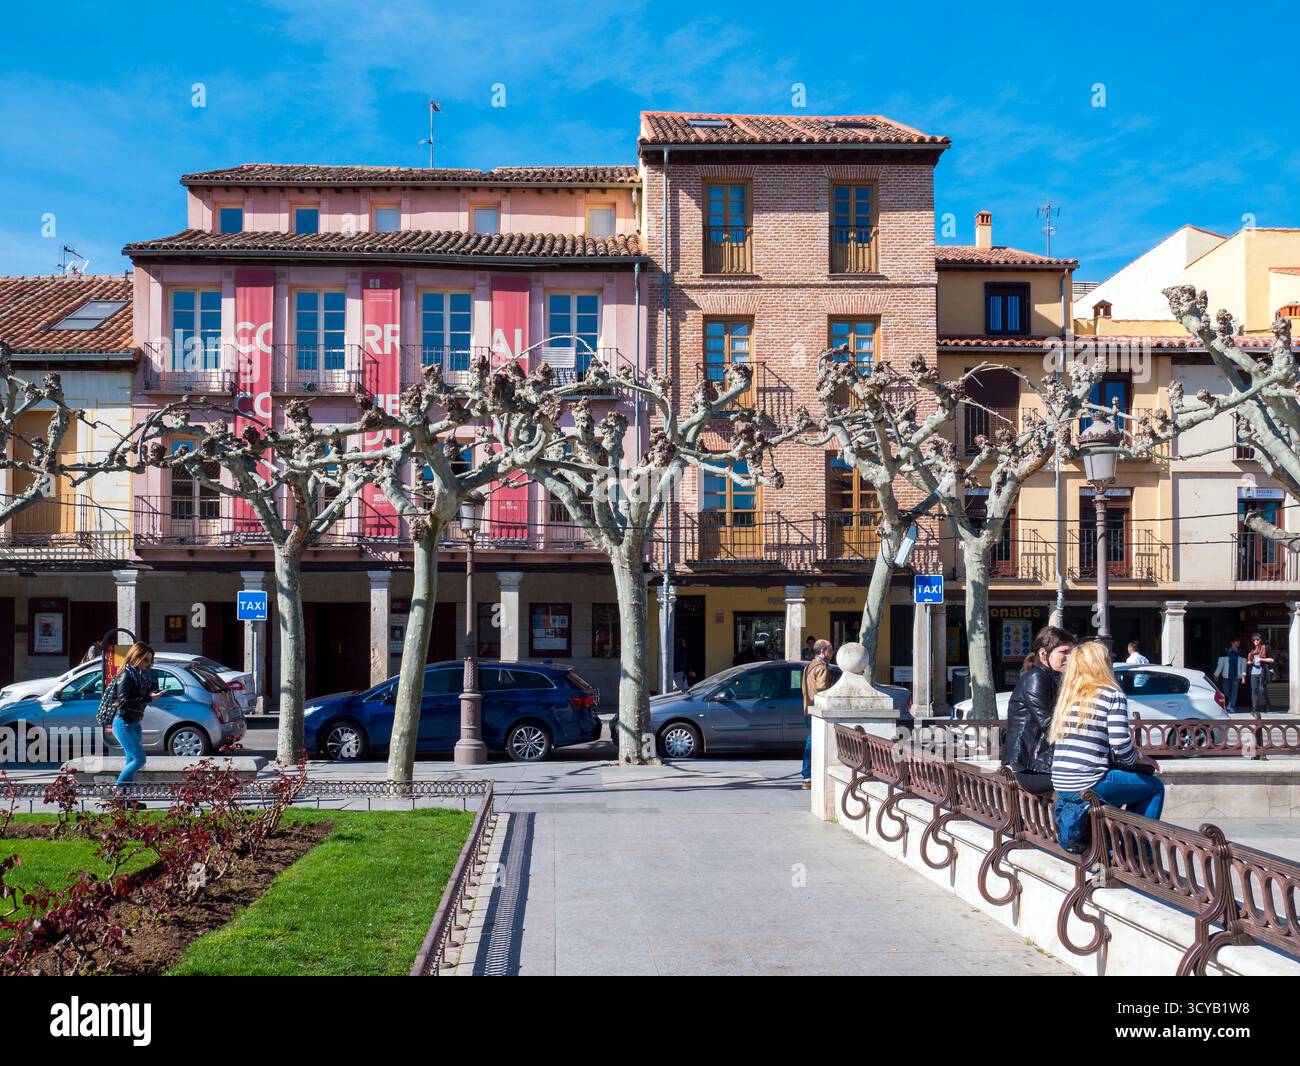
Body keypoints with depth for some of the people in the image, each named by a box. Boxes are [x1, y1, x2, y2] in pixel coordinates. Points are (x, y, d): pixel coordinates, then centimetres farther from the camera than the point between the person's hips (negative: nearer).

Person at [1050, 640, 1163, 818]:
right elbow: (1120, 745, -14)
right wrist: (1141, 758, 6)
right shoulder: (1112, 694, -5)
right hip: (1089, 787, -7)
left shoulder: (1068, 697, 14)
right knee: (1155, 786, 13)